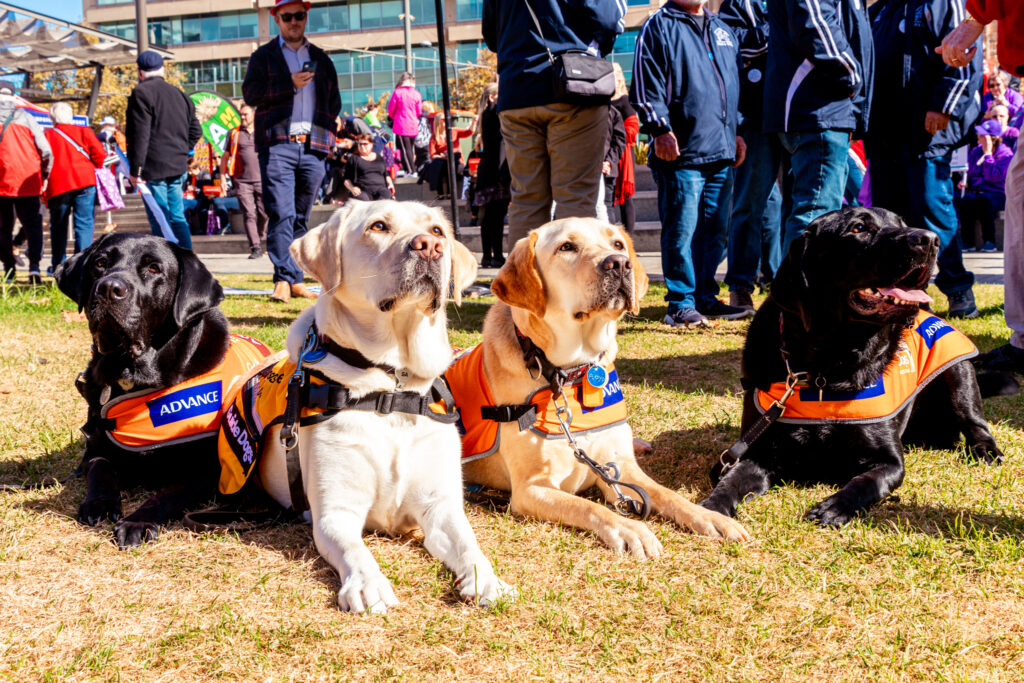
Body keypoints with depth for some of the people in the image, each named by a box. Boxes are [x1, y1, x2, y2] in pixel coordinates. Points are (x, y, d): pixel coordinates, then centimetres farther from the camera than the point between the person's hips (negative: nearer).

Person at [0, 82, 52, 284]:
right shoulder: (25, 118, 1)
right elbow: (46, 152, 0)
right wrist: (44, 176, 13)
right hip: (27, 183, 0)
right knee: (32, 225, 5)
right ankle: (34, 266, -13)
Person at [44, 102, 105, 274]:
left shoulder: (47, 135, 10)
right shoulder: (83, 131, 8)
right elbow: (99, 153, -1)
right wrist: (94, 169, 17)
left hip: (57, 185, 1)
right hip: (85, 182, -1)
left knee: (58, 226, 12)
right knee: (84, 224, -1)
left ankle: (58, 266, 19)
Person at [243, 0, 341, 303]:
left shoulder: (321, 59, 21)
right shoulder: (264, 56, 12)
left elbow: (334, 101, 24)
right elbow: (250, 93, -2)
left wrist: (326, 135, 9)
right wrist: (290, 84, -12)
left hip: (313, 146, 3)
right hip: (278, 144, -3)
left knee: (301, 217, 5)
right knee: (281, 214, -14)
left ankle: (295, 281, 8)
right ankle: (284, 279, -15)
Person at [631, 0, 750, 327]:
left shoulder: (722, 30, 22)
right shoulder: (659, 26, 0)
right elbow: (646, 84, -7)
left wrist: (736, 130, 22)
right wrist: (659, 128, -15)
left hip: (722, 152, 7)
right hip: (682, 152, -7)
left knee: (716, 230, 9)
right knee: (682, 230, -6)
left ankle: (706, 298, 18)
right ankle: (681, 304, 0)